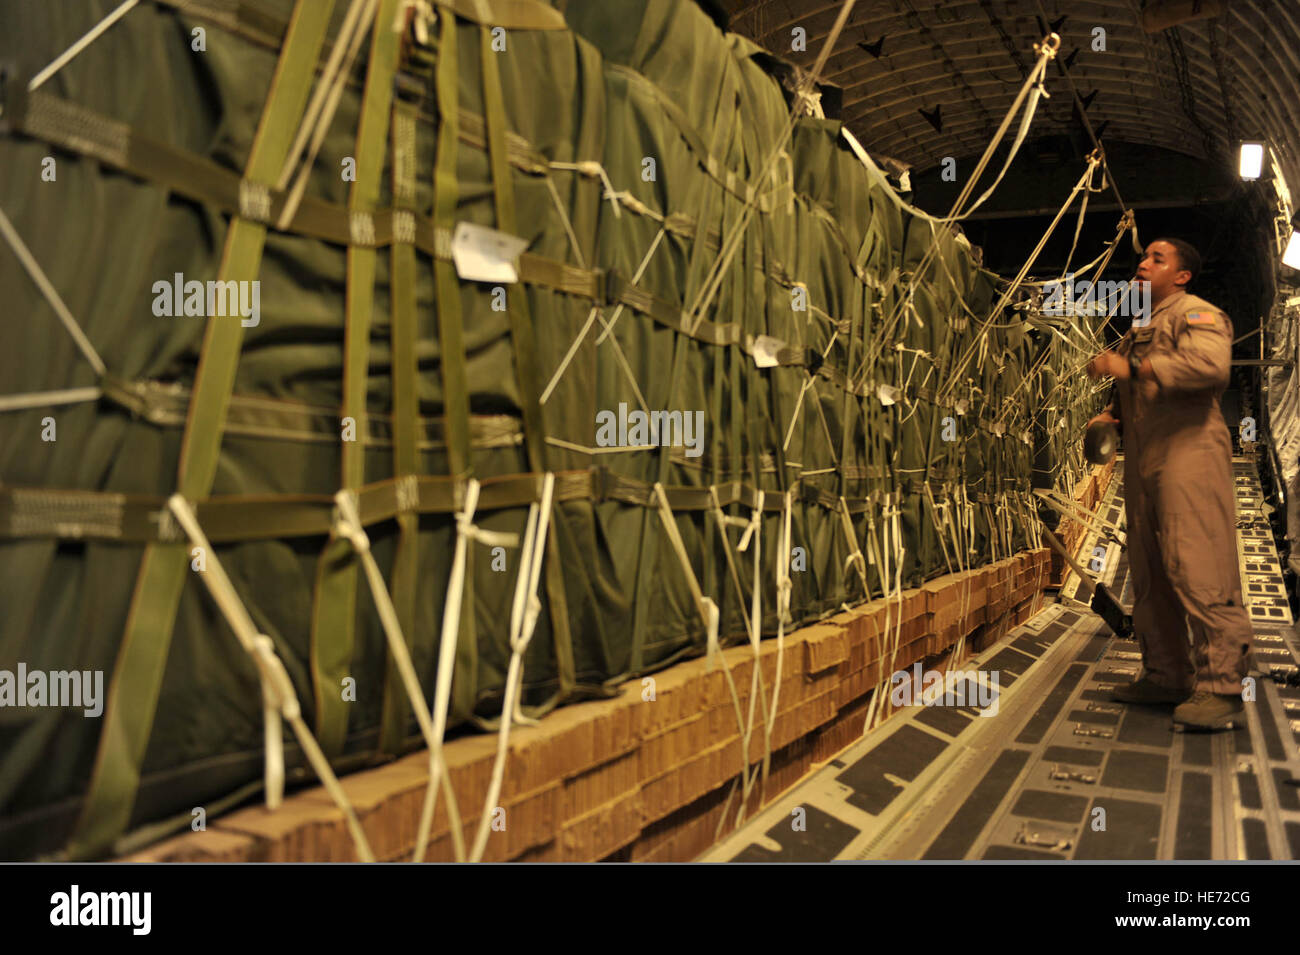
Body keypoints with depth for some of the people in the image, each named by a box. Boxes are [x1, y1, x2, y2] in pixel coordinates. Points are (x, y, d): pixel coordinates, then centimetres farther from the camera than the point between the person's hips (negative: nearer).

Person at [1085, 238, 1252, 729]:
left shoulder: (1196, 313, 0)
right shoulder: (1136, 330, 26)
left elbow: (1211, 364, -21)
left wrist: (1131, 367, -21)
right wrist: (1110, 417, 10)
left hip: (1189, 451, -9)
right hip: (1142, 460, 9)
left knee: (1198, 569, -13)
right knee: (1148, 572, 8)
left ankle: (1220, 685, -9)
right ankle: (1165, 675, 16)